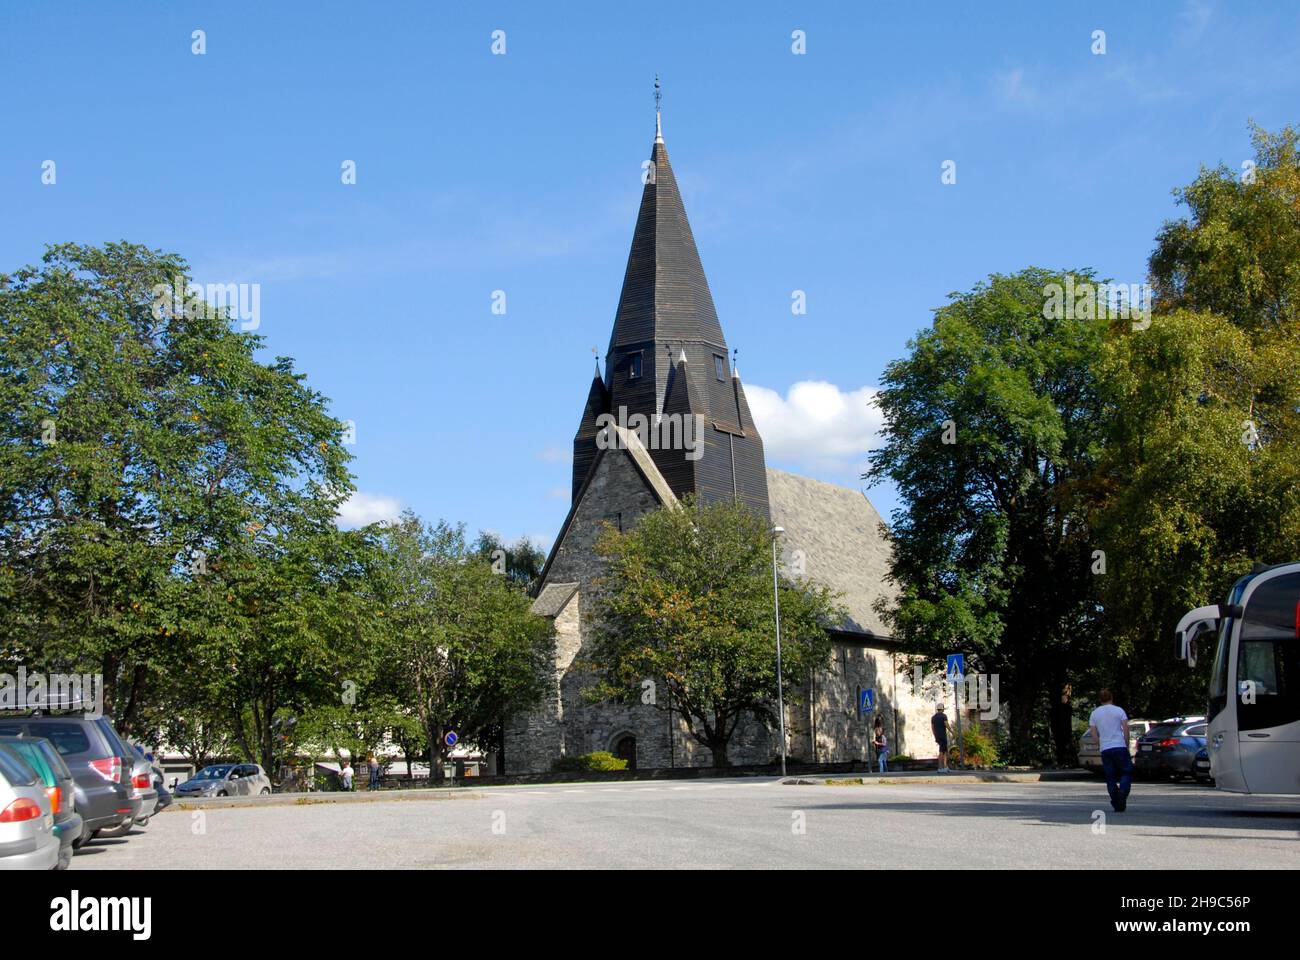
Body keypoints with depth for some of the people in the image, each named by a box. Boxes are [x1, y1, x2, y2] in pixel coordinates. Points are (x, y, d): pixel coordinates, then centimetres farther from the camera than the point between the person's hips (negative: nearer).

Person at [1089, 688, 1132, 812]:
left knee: (1110, 778, 6)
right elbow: (1126, 728, -4)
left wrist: (1100, 746, 12)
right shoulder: (1119, 711, 2)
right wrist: (1127, 745, 5)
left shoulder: (1094, 714, 9)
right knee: (1126, 773, 7)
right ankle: (1123, 791, -21)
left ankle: (1117, 805, 1)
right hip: (1120, 747, -2)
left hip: (1105, 749, 2)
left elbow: (1093, 733, 4)